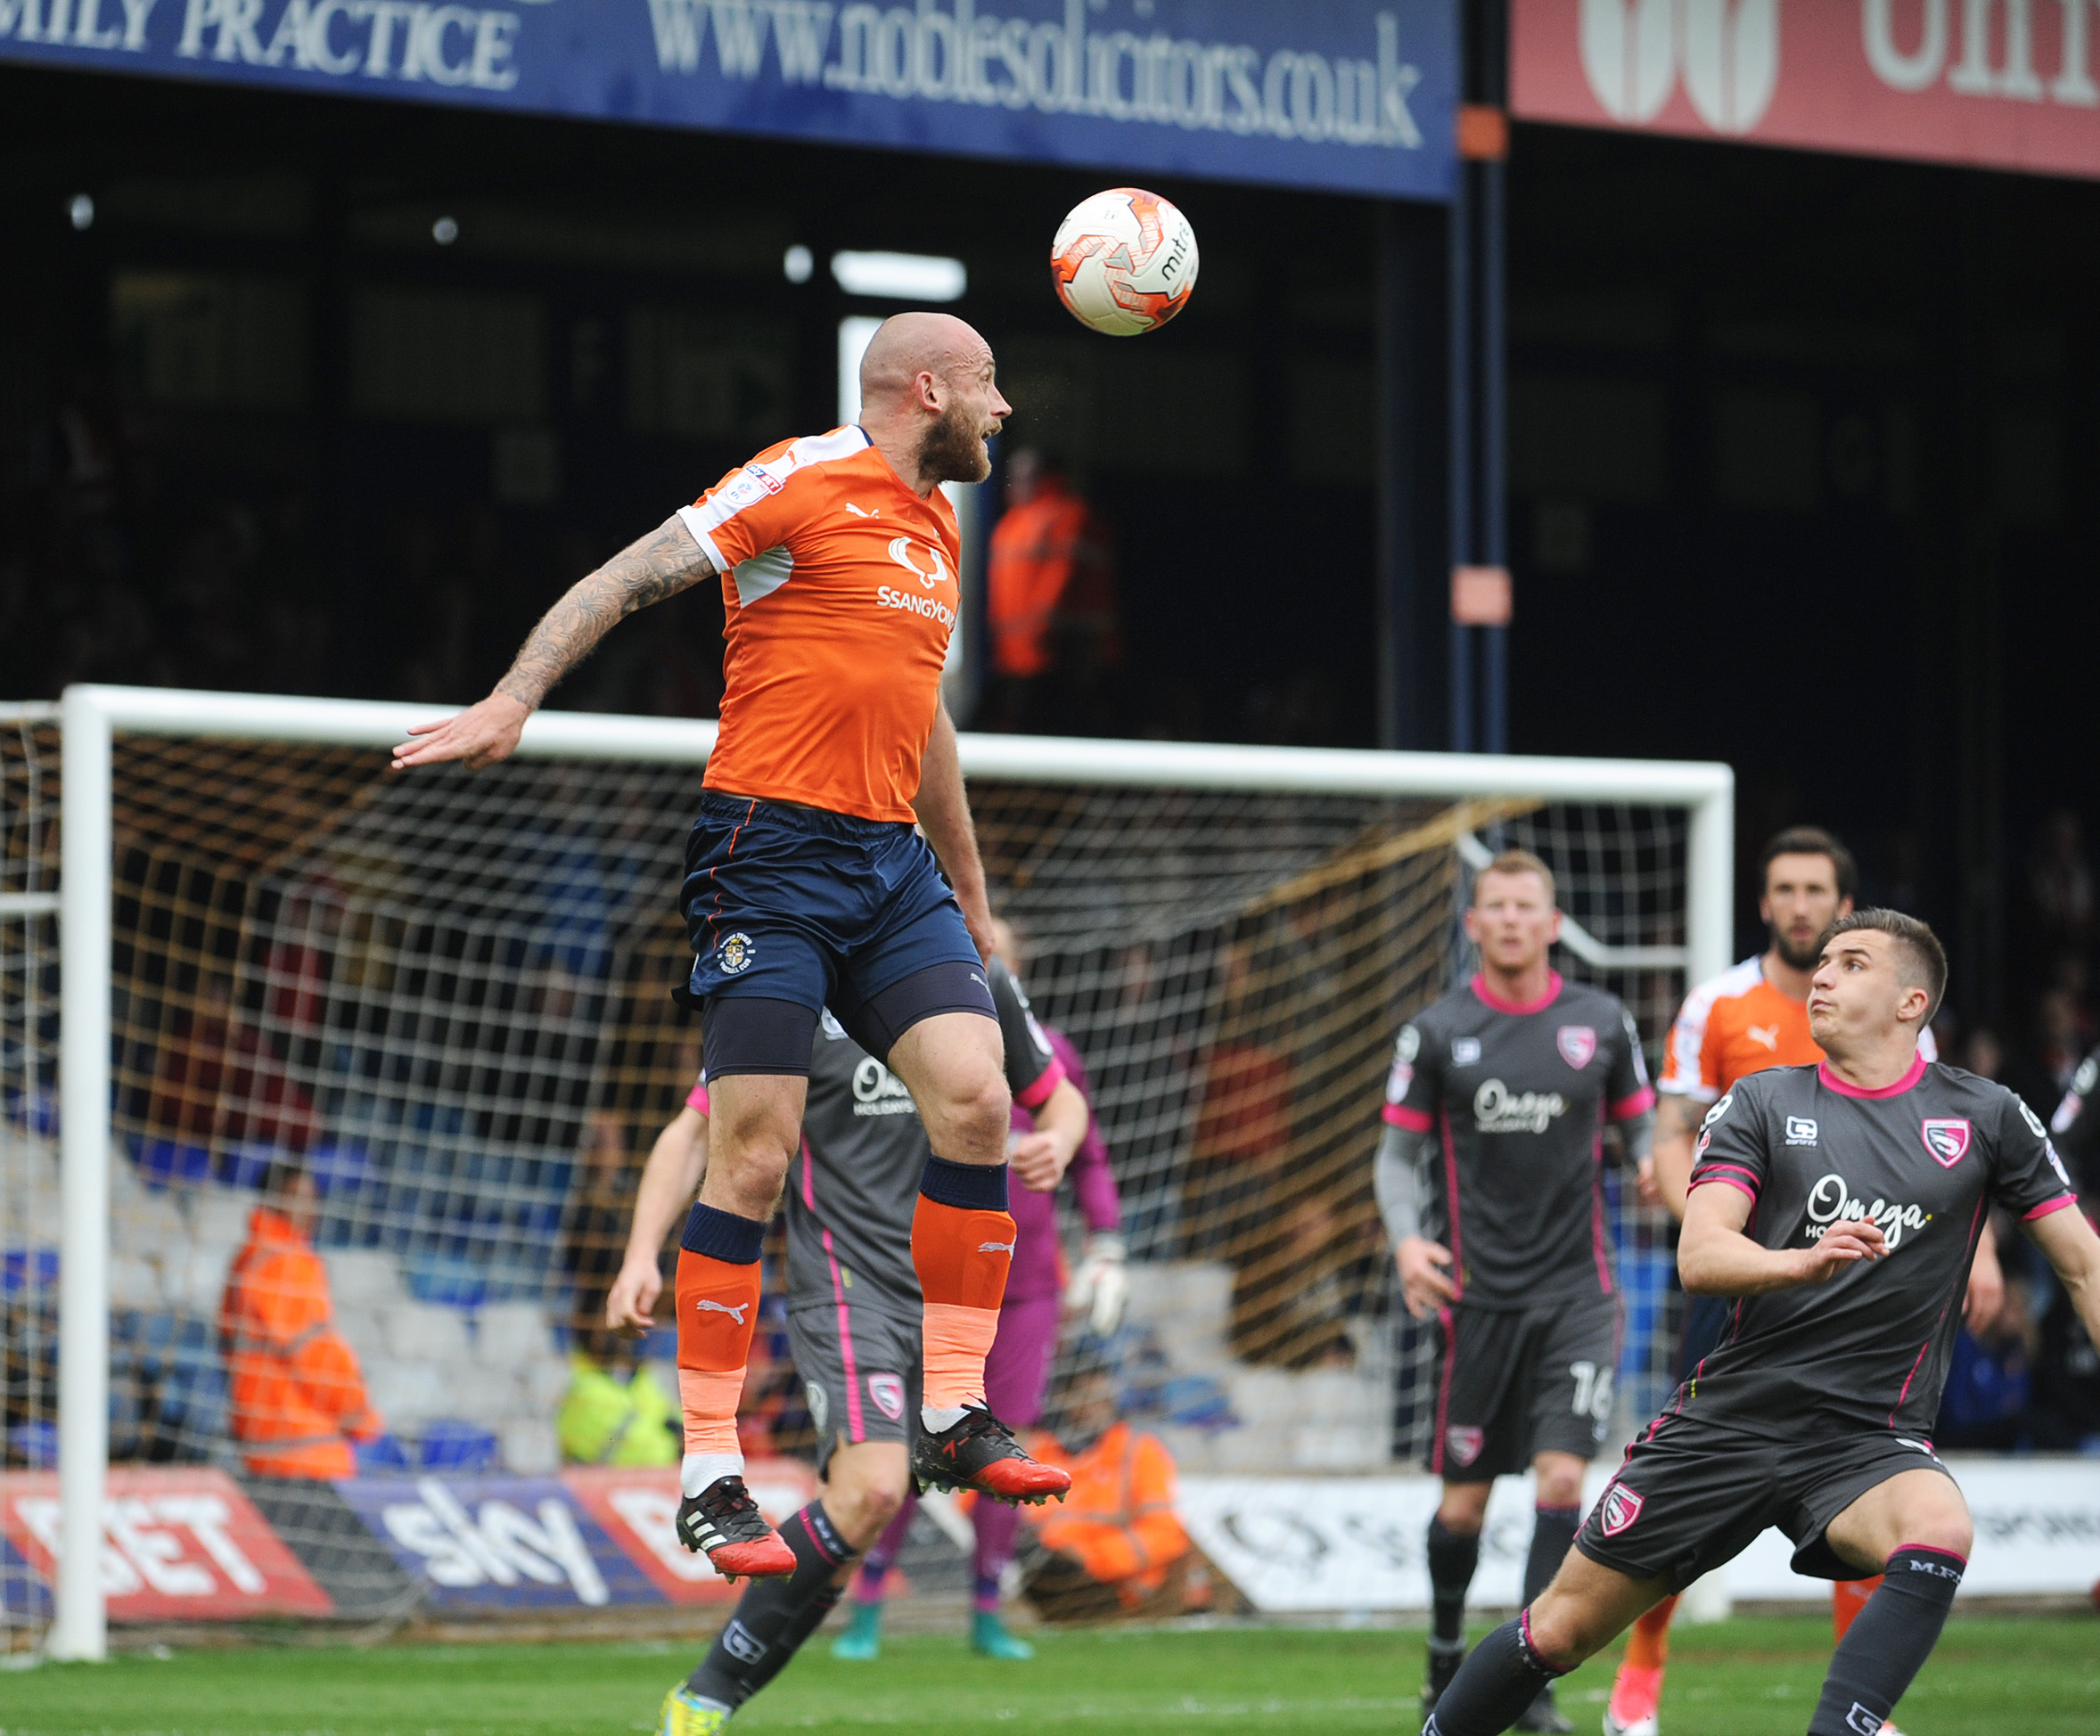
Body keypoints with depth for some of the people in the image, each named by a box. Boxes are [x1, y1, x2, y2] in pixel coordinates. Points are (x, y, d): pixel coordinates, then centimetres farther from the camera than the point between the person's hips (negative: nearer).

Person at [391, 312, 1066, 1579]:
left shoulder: (937, 525, 20)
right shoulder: (801, 484, -6)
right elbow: (630, 580, -11)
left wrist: (972, 898, 35)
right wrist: (514, 700, -24)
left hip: (894, 860, 7)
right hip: (772, 847, -7)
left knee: (977, 1103, -11)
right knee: (754, 1157, -8)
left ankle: (955, 1419, -1)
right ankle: (709, 1475, -2)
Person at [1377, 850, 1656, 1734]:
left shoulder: (1602, 1022, 4)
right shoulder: (1437, 1032, 1)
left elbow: (1639, 1126, 12)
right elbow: (1399, 1153, 5)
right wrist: (1406, 1239, -12)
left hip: (1577, 1290, 0)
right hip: (1479, 1291, 0)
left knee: (1562, 1476, -13)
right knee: (1464, 1497, 5)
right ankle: (1446, 1655, 29)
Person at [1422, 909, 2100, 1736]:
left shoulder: (1988, 1116, 4)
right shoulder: (1763, 1102, 4)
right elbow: (1699, 1257, -9)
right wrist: (1804, 1263, -29)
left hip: (1868, 1440, -1)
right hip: (1733, 1414, 1)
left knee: (1938, 1532, -36)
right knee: (1563, 1628, 3)